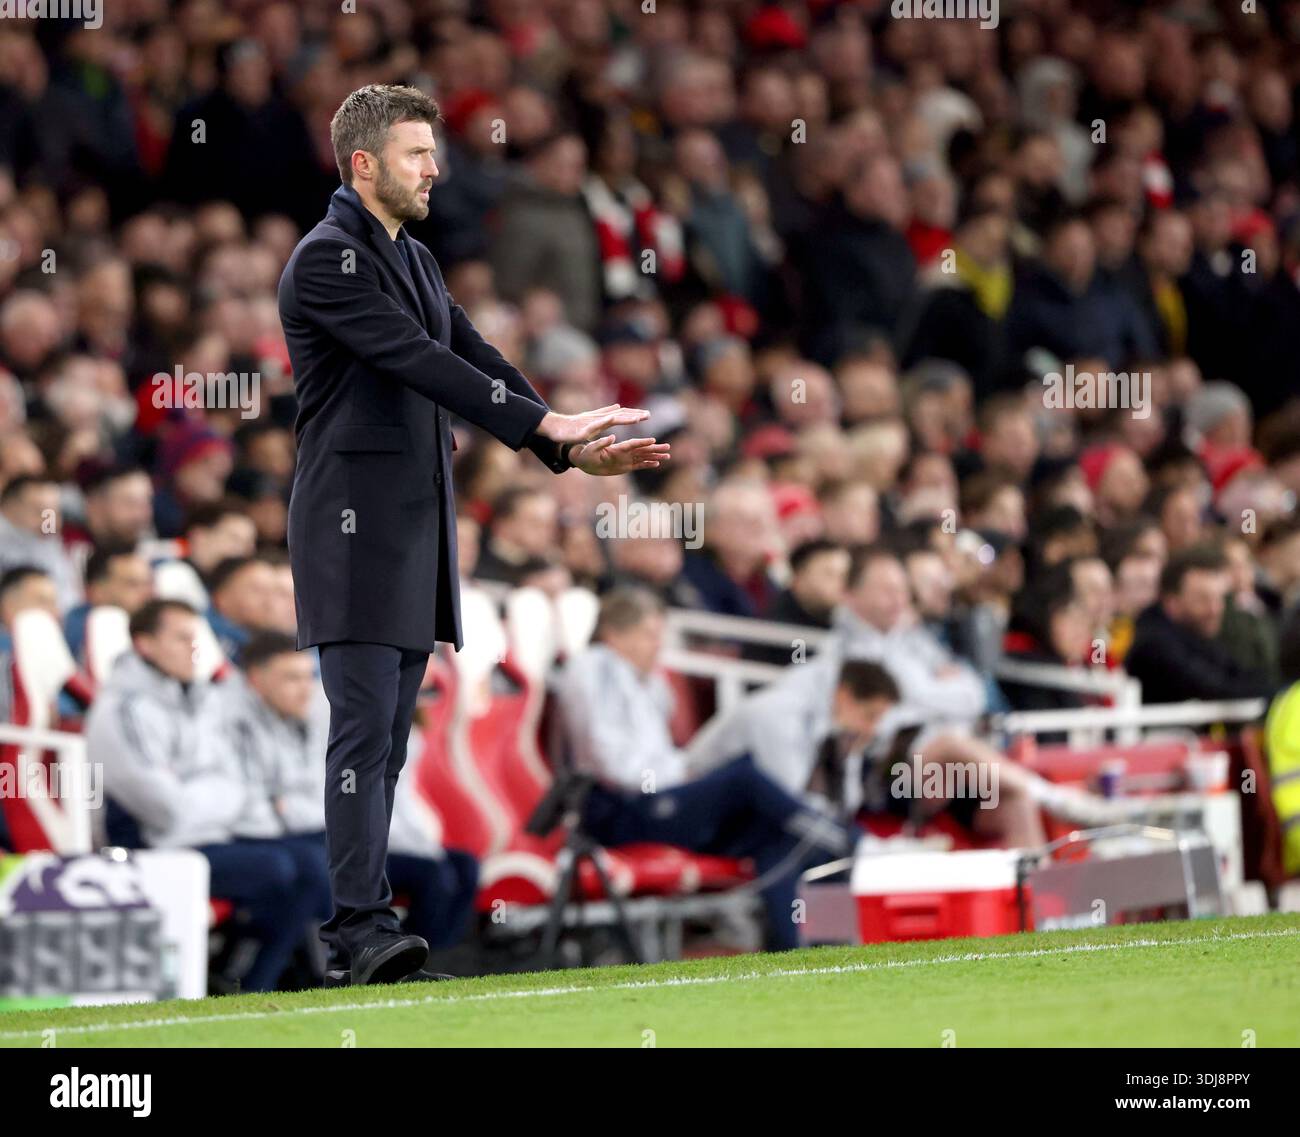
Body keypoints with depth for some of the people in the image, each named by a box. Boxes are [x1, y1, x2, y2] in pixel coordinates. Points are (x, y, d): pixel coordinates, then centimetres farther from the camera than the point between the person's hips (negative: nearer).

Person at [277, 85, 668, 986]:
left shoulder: (416, 262, 19)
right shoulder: (326, 259, -10)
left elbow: (475, 363, 16)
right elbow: (420, 363, -19)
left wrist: (573, 451, 2)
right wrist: (549, 423, -23)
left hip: (417, 525, 9)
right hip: (355, 521, -9)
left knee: (387, 737, 6)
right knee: (365, 729, -13)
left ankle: (359, 923, 7)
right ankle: (363, 928, -17)